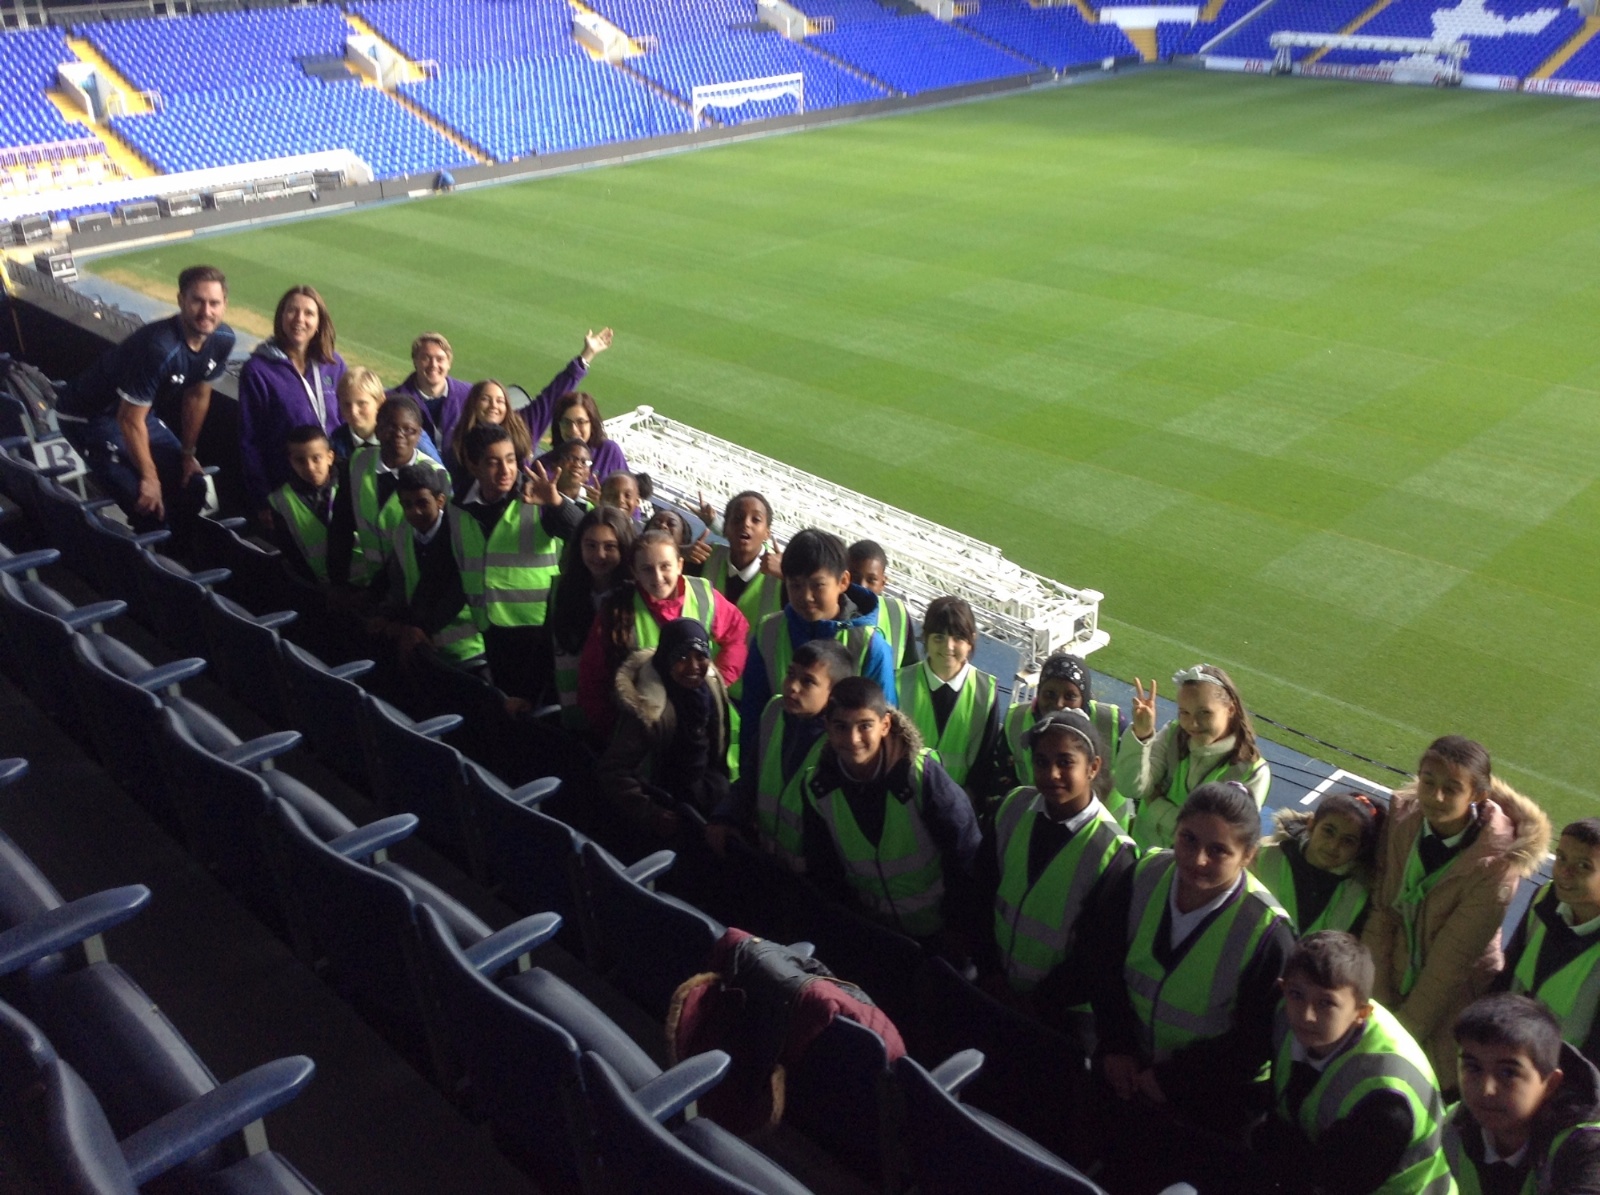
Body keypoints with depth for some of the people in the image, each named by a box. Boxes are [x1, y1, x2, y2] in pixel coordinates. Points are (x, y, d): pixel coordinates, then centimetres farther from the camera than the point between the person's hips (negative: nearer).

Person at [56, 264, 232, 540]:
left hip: (143, 411, 8)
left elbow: (197, 395, 4)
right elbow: (130, 419, -27)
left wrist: (187, 453, 9)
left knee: (192, 486, 6)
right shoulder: (158, 348, -36)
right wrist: (149, 477, -17)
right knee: (148, 506, -18)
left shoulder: (222, 340, -12)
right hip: (91, 415, -8)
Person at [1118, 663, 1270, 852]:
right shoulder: (1173, 736, -2)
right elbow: (1130, 788, -11)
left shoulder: (1252, 773, -11)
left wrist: (1156, 804, -11)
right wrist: (1141, 734, -23)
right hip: (1141, 851, 2)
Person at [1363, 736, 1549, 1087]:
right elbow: (1379, 912, -10)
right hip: (1394, 984, 3)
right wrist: (1379, 1004, -11)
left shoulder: (1495, 860, -25)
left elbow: (1450, 959, -20)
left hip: (1454, 999, -3)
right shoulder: (1402, 816, -13)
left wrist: (1404, 1029, -15)